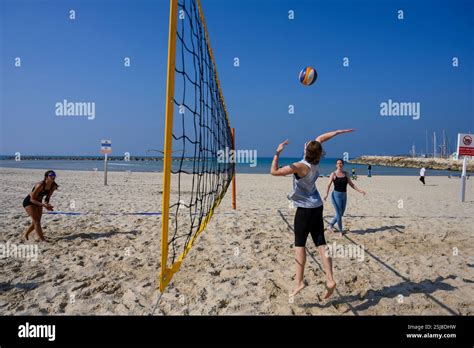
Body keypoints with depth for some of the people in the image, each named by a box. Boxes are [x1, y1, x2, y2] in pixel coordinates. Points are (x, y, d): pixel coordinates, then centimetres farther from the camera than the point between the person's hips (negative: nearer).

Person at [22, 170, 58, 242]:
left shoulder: (53, 186, -11)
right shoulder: (40, 185, -32)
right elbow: (32, 199, -26)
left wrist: (47, 204, -16)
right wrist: (43, 205, -36)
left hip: (38, 202, 7)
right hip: (29, 202, -7)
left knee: (36, 222, 11)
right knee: (36, 221, -11)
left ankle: (25, 235, 33)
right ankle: (42, 239, -6)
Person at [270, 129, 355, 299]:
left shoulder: (301, 166, -19)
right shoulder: (315, 162, 1)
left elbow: (274, 171, -19)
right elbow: (320, 139, 17)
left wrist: (278, 152, -14)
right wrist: (338, 132, 22)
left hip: (305, 208, -7)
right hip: (317, 207, 7)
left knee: (299, 245, -2)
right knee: (321, 244, 5)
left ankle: (299, 282, -3)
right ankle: (330, 280, 3)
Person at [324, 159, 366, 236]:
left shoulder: (346, 174, 7)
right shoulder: (333, 174, -5)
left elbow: (351, 184, 11)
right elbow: (329, 184, -11)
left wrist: (360, 190, 2)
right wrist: (327, 194, -22)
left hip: (344, 195, 5)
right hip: (336, 195, -5)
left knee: (341, 214, 11)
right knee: (339, 214, -4)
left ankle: (330, 226, 28)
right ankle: (341, 230, 14)